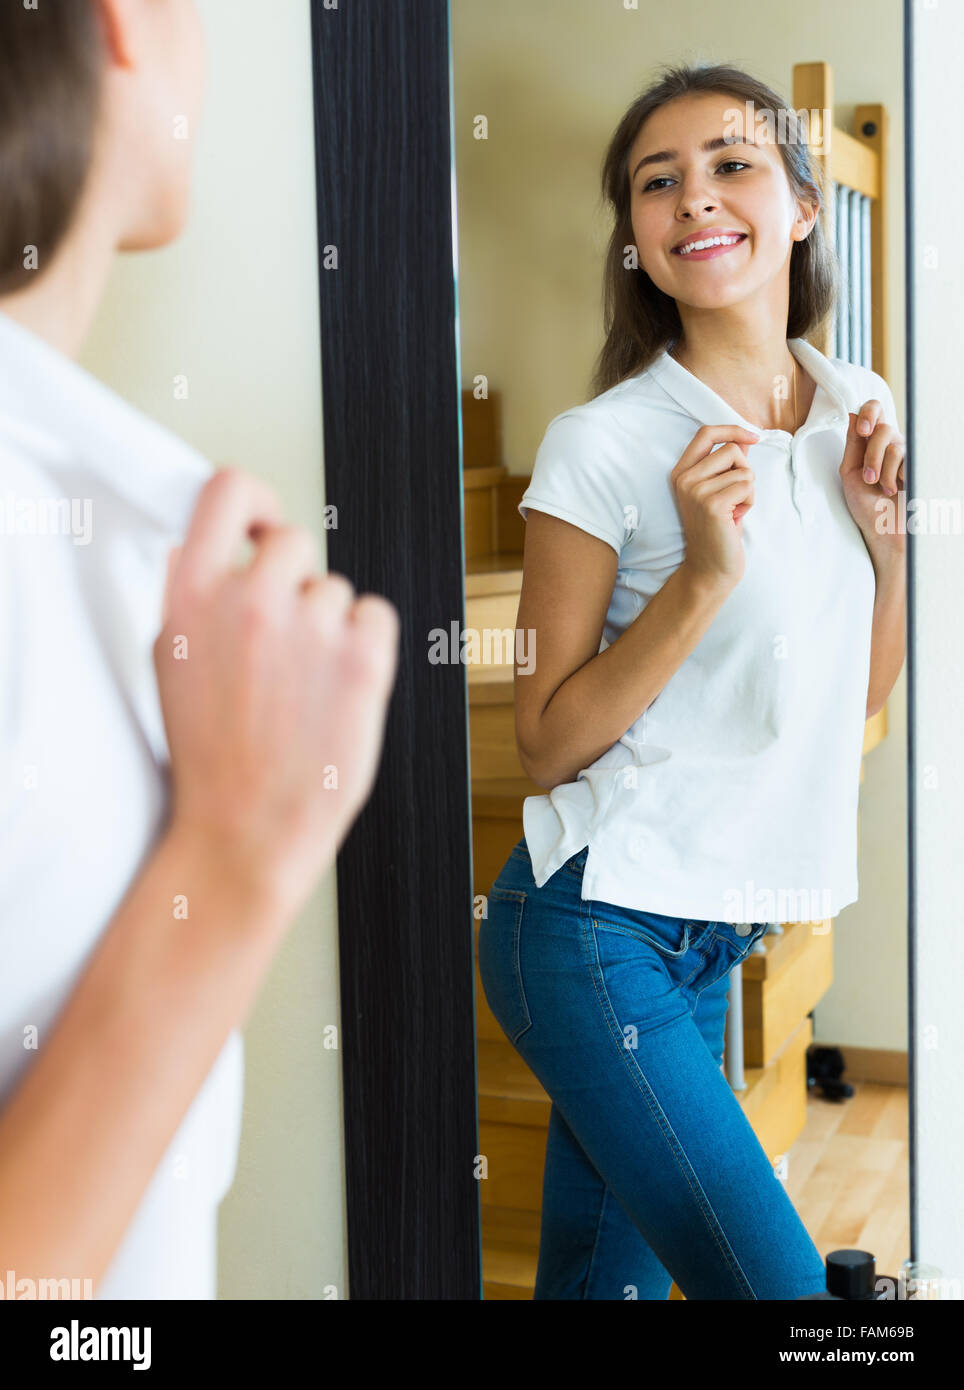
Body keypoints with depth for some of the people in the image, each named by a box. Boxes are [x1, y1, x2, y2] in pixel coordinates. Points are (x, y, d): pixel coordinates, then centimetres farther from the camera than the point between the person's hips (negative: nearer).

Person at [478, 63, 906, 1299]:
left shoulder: (857, 407, 6)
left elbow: (860, 694, 15)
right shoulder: (603, 446, -13)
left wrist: (883, 528, -2)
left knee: (603, 1272, 14)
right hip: (596, 929, -6)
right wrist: (703, 575, -22)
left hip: (710, 938, 6)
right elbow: (548, 743, -12)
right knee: (776, 1282, -6)